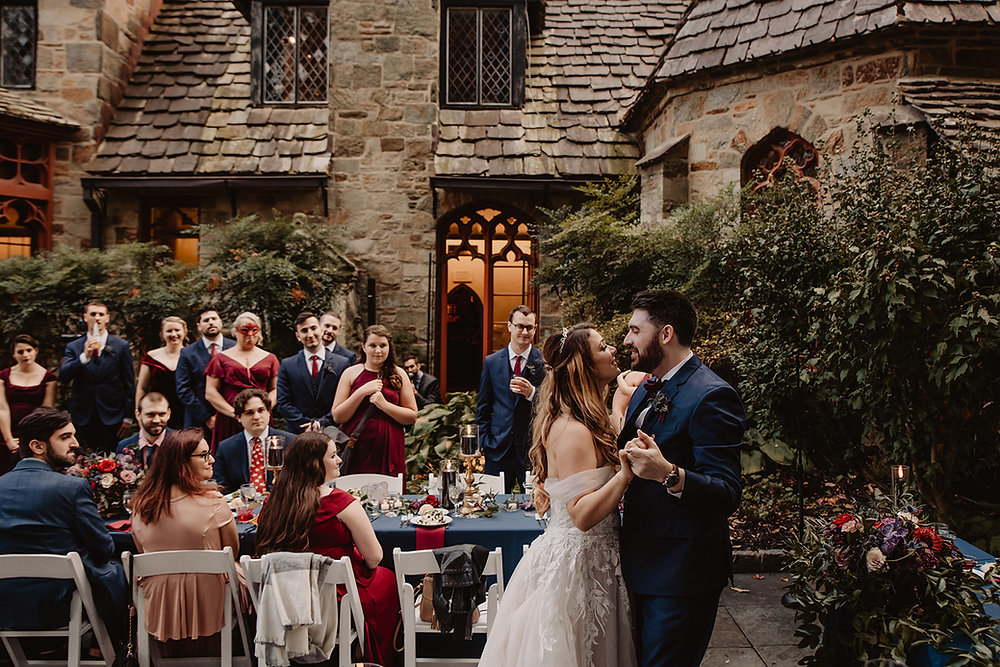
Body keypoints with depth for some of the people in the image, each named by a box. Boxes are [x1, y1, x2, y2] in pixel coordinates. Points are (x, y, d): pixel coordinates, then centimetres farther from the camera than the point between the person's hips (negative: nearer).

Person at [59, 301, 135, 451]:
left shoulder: (121, 346, 5)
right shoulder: (73, 347, 8)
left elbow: (129, 383, 5)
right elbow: (63, 377, -6)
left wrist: (128, 416, 2)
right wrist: (85, 356, -20)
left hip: (111, 417, -1)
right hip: (82, 417, 1)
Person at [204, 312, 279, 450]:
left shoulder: (269, 358, 16)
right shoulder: (221, 358, 9)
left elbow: (275, 389, 12)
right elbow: (210, 392, 3)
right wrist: (234, 413, -9)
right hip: (229, 422, -1)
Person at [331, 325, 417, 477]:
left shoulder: (399, 375, 7)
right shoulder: (351, 373, 6)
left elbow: (412, 417, 2)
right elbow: (337, 417, 0)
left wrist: (383, 404, -11)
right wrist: (362, 392, -10)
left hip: (389, 449, 0)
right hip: (357, 450, 0)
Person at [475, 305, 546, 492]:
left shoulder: (545, 362, 1)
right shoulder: (491, 362, 8)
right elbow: (483, 406, 12)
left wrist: (531, 392, -19)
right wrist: (484, 441, 4)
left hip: (533, 448, -2)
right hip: (498, 449, 2)